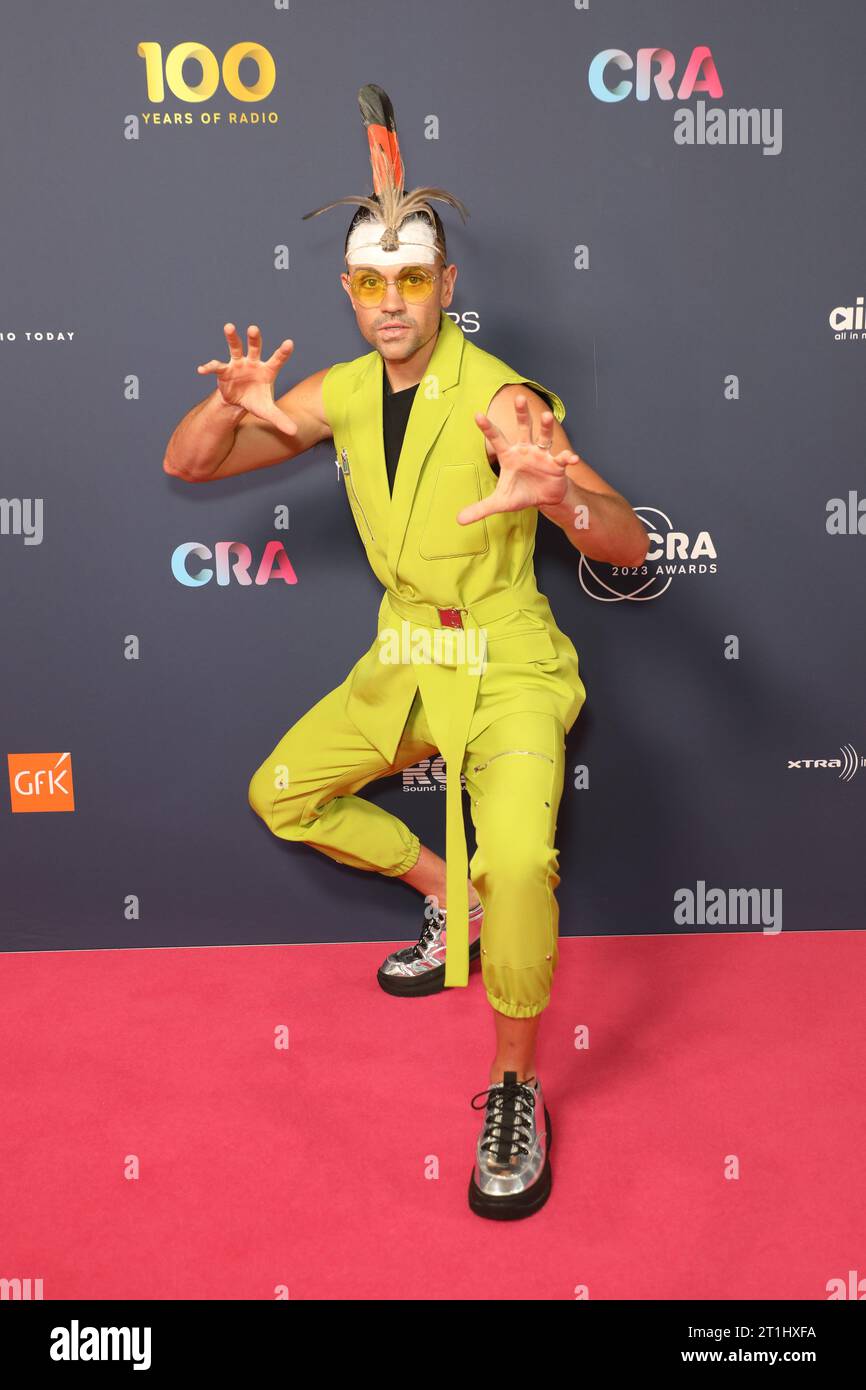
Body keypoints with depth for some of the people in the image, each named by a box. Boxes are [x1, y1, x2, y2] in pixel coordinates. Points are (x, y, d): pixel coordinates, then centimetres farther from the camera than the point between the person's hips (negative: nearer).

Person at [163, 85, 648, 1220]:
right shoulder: (341, 393, 2)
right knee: (280, 794, 13)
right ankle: (453, 907, 26)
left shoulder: (498, 401, -17)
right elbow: (185, 464, 4)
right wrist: (236, 406, -19)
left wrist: (558, 498, -48)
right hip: (402, 661, 7)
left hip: (505, 668, -7)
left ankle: (516, 1091, -2)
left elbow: (630, 544, -25)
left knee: (517, 862, -29)